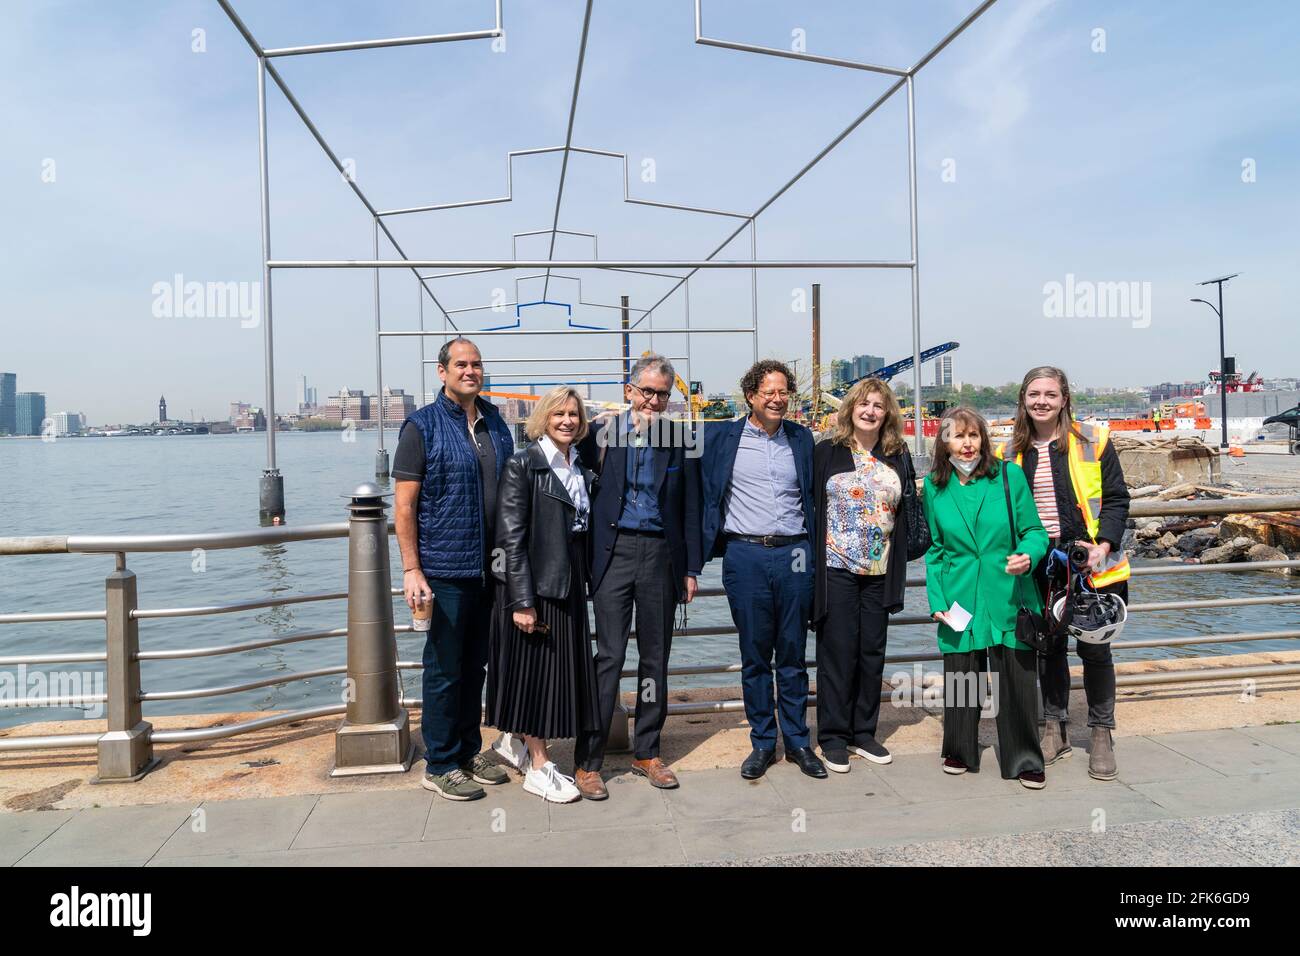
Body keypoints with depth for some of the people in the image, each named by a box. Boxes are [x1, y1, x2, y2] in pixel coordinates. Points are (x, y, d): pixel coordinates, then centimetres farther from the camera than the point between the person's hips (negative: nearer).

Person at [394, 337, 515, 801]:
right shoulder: (422, 426, -6)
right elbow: (404, 504, -9)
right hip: (445, 570, -5)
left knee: (475, 665, 15)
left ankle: (469, 751, 29)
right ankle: (440, 766, 17)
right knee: (444, 669, 3)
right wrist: (411, 570, -15)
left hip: (490, 568, 6)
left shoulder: (496, 423, 10)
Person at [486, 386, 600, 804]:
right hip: (533, 582, -7)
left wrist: (586, 582, 9)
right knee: (534, 671, 3)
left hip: (568, 582, 7)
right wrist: (522, 601, -19)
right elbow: (511, 537, -15)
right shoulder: (523, 465, -11)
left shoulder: (581, 468, 10)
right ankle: (539, 767, 15)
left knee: (562, 671, 13)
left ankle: (517, 741, 29)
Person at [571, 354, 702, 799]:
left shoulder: (681, 440, 6)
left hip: (661, 554, 3)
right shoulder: (600, 434, 1)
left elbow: (690, 510, 7)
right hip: (614, 552, -2)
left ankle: (647, 753, 24)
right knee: (609, 656, -4)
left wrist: (691, 568, 5)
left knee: (655, 657, 10)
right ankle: (587, 760, 6)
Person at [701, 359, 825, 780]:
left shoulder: (801, 438, 10)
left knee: (793, 655, 9)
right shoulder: (721, 438, 2)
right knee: (754, 655, 7)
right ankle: (762, 742, 19)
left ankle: (797, 742, 21)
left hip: (793, 556, 2)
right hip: (745, 556, -2)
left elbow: (812, 496, 15)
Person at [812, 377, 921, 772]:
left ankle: (863, 732, 23)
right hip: (837, 566, -3)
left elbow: (905, 513, 17)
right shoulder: (827, 452, -1)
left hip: (879, 570, 4)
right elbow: (811, 505, -2)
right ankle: (833, 737, 12)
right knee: (838, 651, 0)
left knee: (872, 652, 10)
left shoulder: (898, 457, 9)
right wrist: (812, 560, -7)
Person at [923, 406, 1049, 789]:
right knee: (960, 678, 8)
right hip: (959, 602, 1)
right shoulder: (935, 486, 4)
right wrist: (936, 599, 2)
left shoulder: (1009, 475, -2)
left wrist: (1027, 556, -20)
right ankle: (959, 751, 29)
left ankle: (1025, 760, 20)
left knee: (1018, 679, 2)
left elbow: (1034, 531, 2)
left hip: (1009, 598, -1)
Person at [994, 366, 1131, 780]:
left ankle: (1101, 733, 21)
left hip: (1089, 564, -2)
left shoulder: (1092, 441, -3)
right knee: (1048, 648, 11)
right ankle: (1054, 728, 26)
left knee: (1095, 649, 4)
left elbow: (1116, 498, -3)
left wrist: (1103, 545, -16)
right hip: (1038, 566, 3)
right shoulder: (1010, 452, 6)